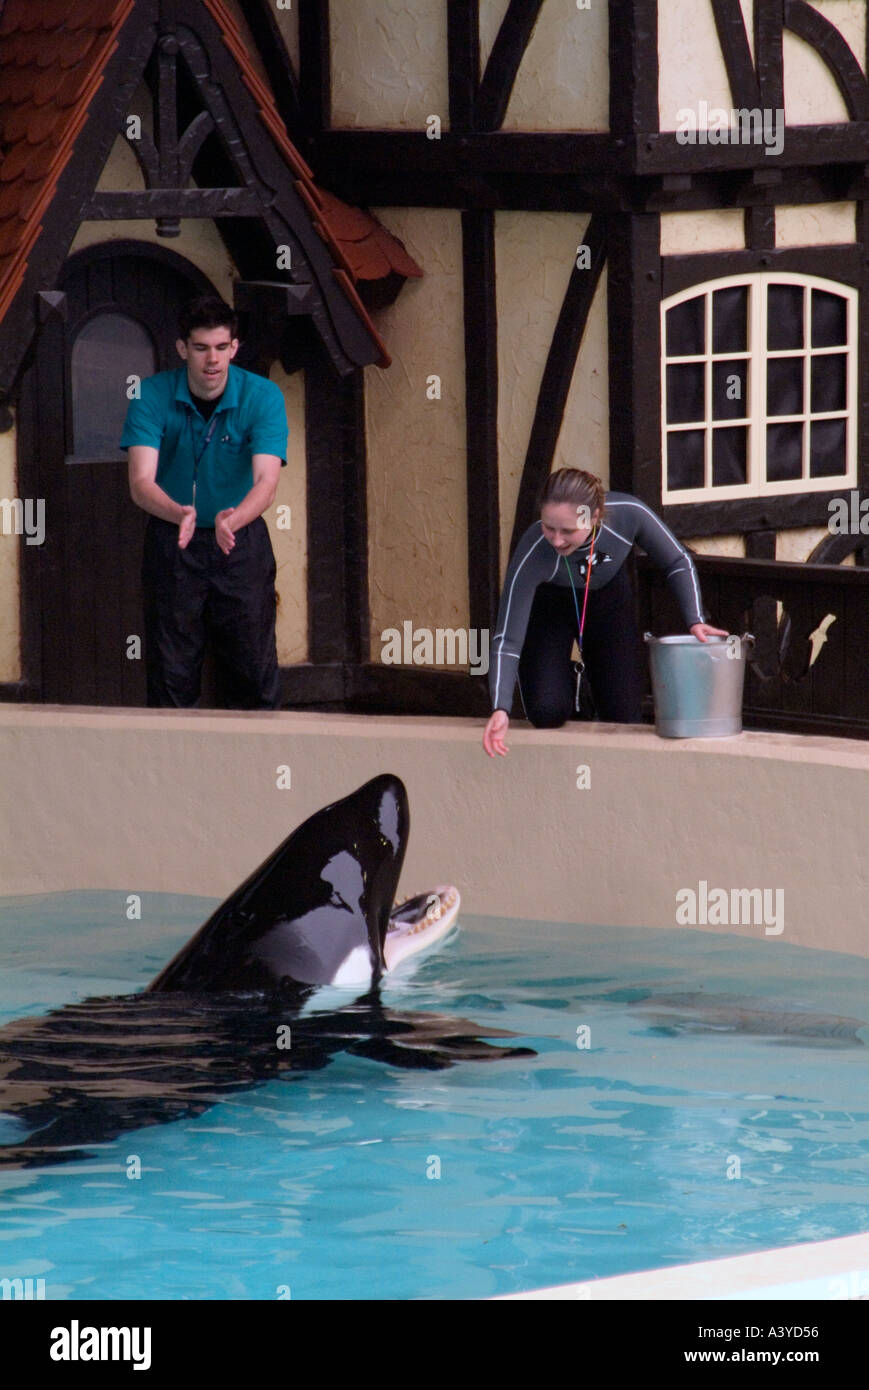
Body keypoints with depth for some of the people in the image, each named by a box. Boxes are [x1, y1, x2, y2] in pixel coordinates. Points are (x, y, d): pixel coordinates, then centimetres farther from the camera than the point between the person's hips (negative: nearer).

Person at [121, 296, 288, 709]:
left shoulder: (263, 396, -13)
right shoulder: (152, 396, -13)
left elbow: (266, 482, -23)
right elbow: (141, 482, -21)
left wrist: (233, 520, -44)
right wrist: (179, 513, -43)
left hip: (242, 540, 0)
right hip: (171, 539, 0)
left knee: (253, 667, -2)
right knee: (171, 672, 0)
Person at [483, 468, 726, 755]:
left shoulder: (628, 514, -35)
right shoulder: (533, 553, -39)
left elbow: (677, 562, -14)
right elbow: (507, 638, -34)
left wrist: (695, 620, -27)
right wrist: (500, 708, -46)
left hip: (609, 600, 2)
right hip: (548, 609, -2)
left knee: (624, 717, -4)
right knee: (547, 712, -18)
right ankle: (567, 685, 17)